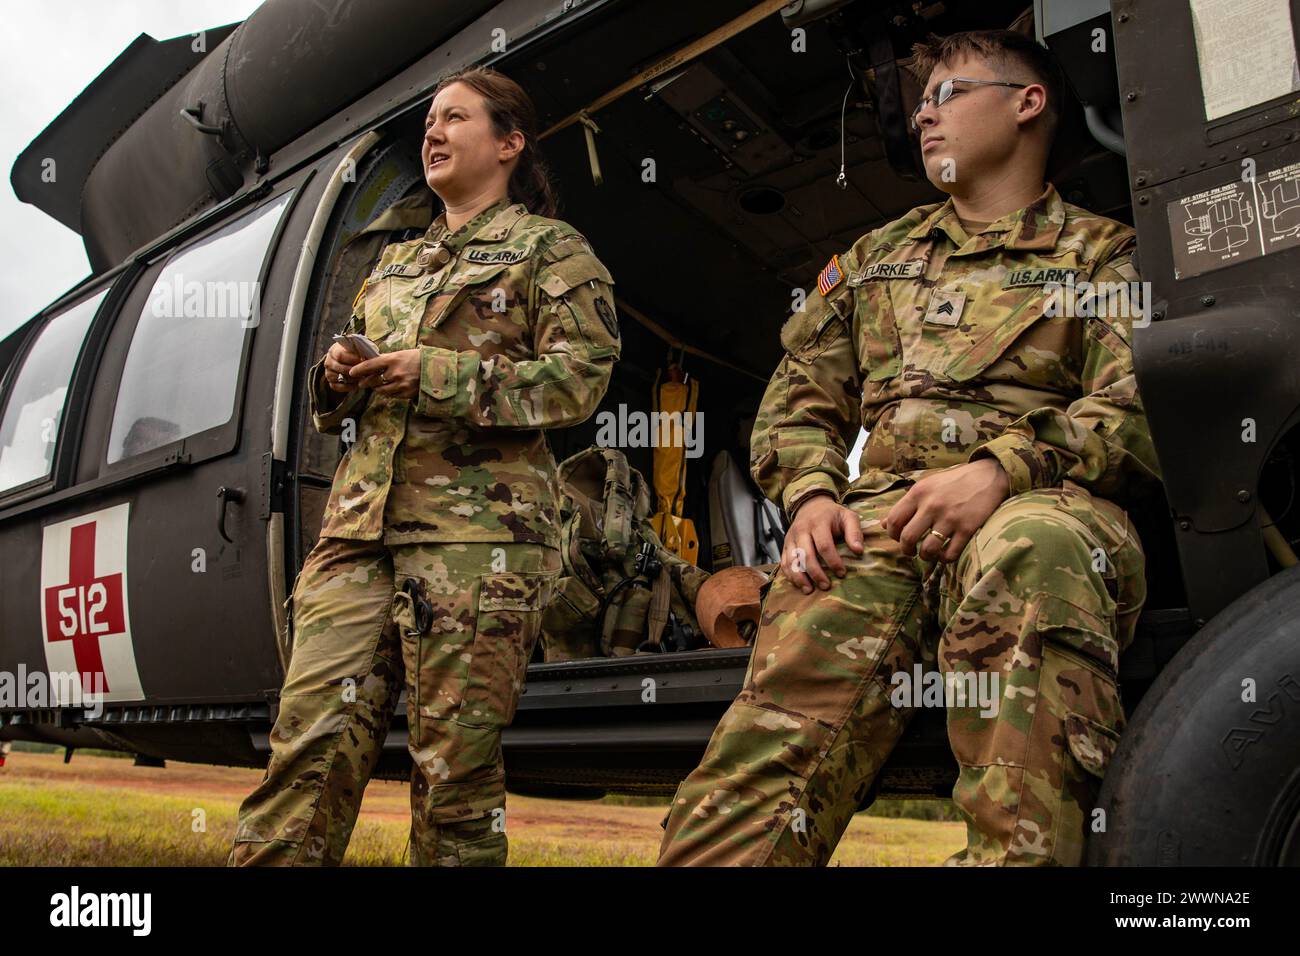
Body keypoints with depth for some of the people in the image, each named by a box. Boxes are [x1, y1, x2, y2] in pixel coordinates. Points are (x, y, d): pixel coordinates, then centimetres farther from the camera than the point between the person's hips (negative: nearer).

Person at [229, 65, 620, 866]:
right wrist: (337, 379, 6)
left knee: (454, 762, -3)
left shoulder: (550, 248, 9)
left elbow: (581, 377, -5)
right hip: (361, 523, 6)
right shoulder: (394, 264, 28)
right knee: (313, 737, -4)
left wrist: (440, 374, -12)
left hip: (477, 533, -5)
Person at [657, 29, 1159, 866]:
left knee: (1028, 549, -41)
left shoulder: (1102, 252, 18)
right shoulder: (877, 255, 32)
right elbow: (800, 399, 25)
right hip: (878, 516, 3)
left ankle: (1019, 848, -39)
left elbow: (1140, 408, 1)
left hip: (1038, 506, -2)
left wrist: (1002, 469, -18)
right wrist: (812, 493, 2)